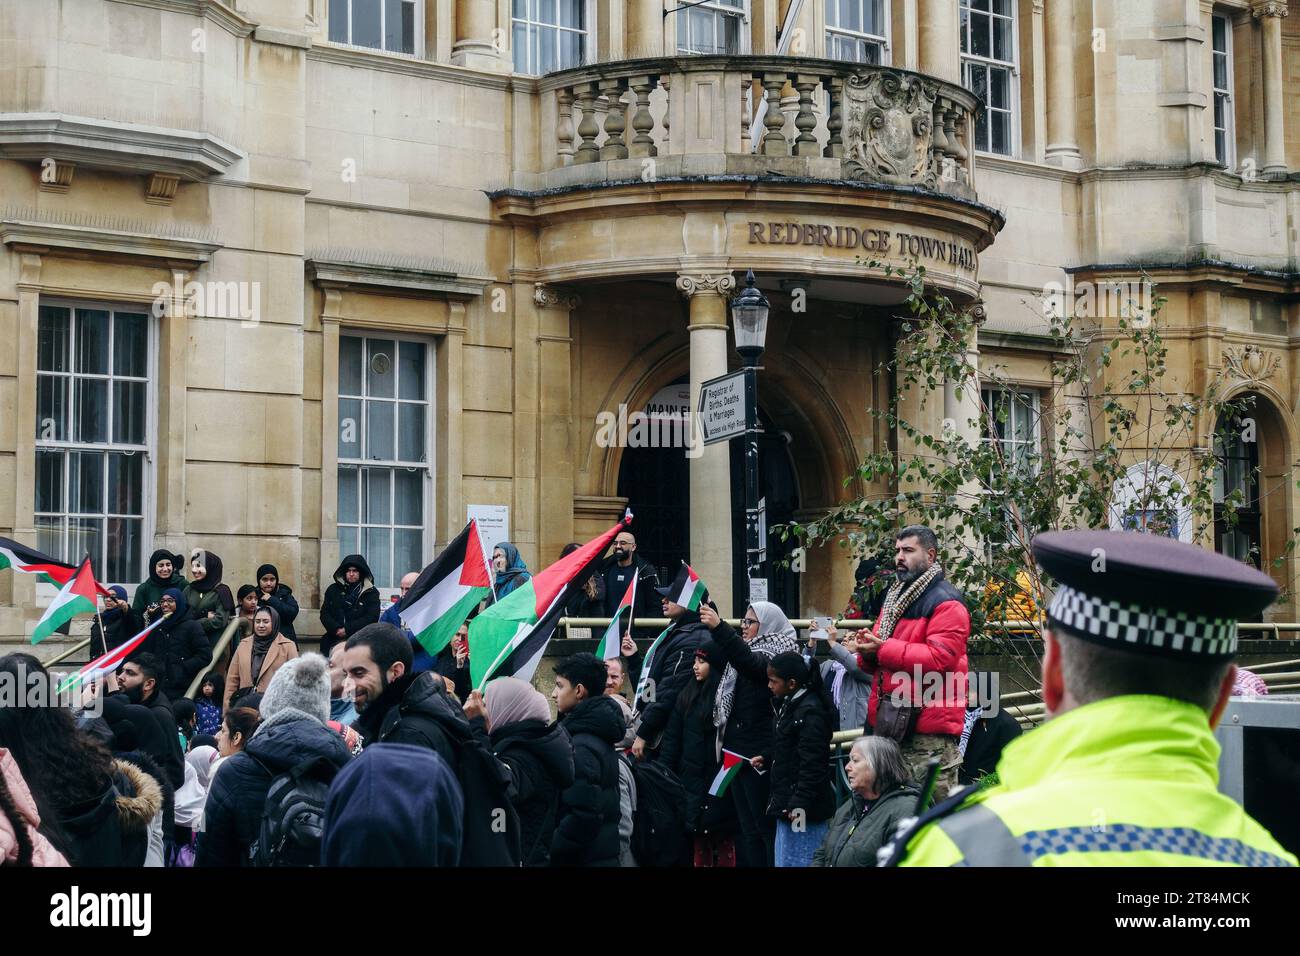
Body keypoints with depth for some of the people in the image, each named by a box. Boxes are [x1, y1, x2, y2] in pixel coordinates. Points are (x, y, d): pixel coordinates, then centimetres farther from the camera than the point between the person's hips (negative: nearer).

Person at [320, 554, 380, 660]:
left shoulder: (371, 593, 6)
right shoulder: (333, 590, 14)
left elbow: (371, 617, -4)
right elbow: (324, 614, 8)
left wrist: (347, 629, -10)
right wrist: (337, 629, -10)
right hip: (333, 641, 3)